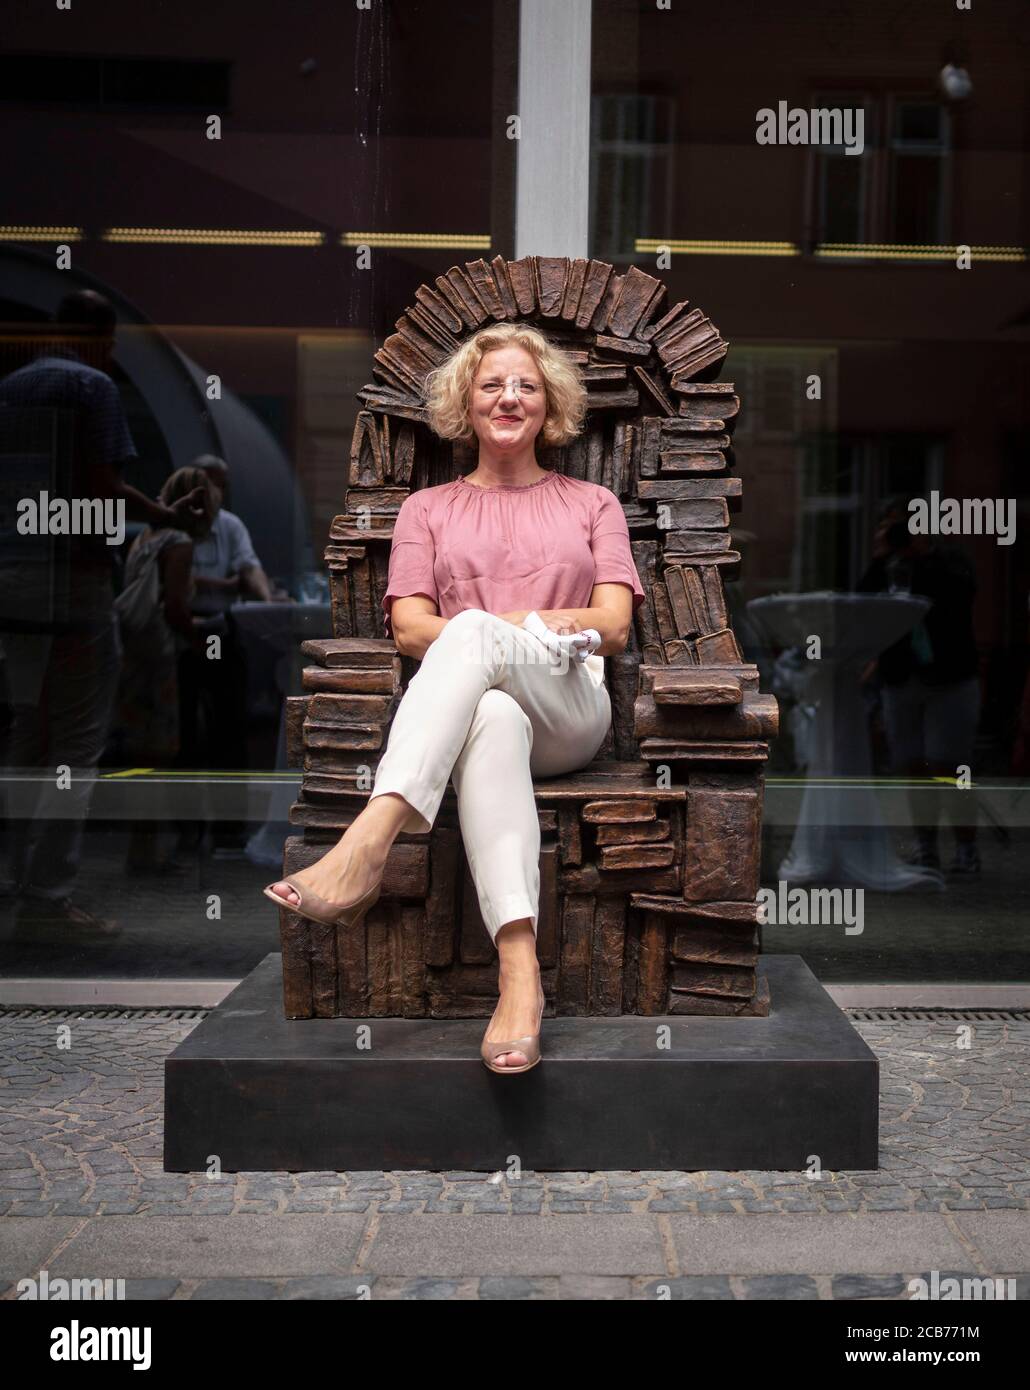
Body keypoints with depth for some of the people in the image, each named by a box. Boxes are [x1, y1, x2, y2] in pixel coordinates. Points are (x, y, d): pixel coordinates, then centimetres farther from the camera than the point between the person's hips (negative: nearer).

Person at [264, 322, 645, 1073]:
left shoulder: (592, 503, 24)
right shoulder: (428, 509, 24)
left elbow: (613, 626, 10)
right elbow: (410, 629, 8)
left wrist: (499, 629, -7)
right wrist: (534, 628, -7)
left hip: (568, 715, 0)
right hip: (465, 708, 0)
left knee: (474, 633, -35)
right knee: (493, 717, -41)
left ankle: (365, 846, -52)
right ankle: (520, 972, -53)